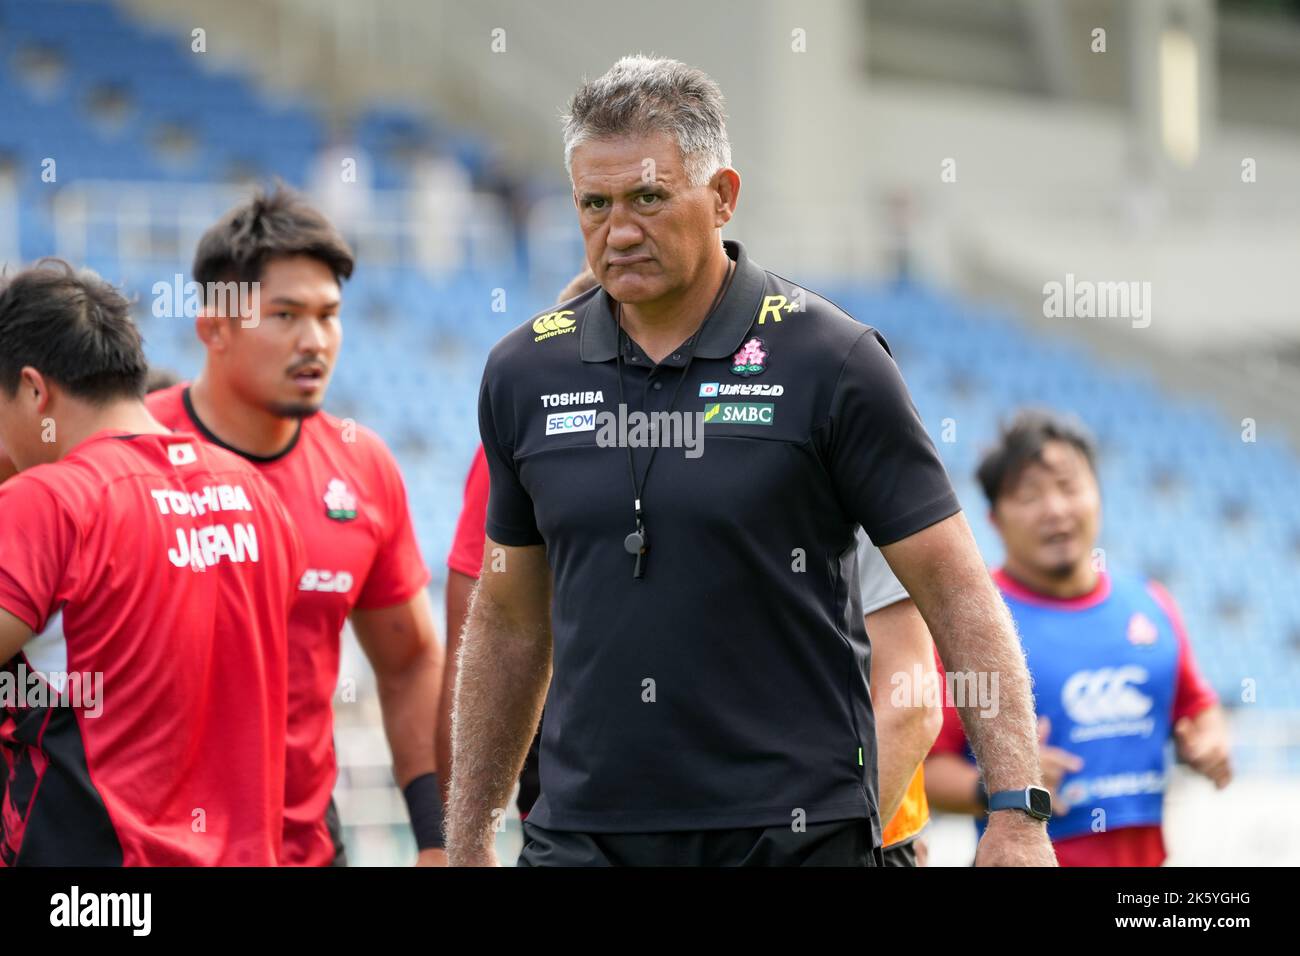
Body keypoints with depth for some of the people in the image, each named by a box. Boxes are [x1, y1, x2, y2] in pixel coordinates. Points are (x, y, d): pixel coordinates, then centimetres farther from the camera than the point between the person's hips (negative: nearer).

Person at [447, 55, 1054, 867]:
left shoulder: (830, 361, -4)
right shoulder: (527, 373, 8)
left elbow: (957, 593, -4)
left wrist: (1019, 810, -13)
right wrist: (469, 837, 16)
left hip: (793, 831, -3)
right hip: (583, 831, 3)